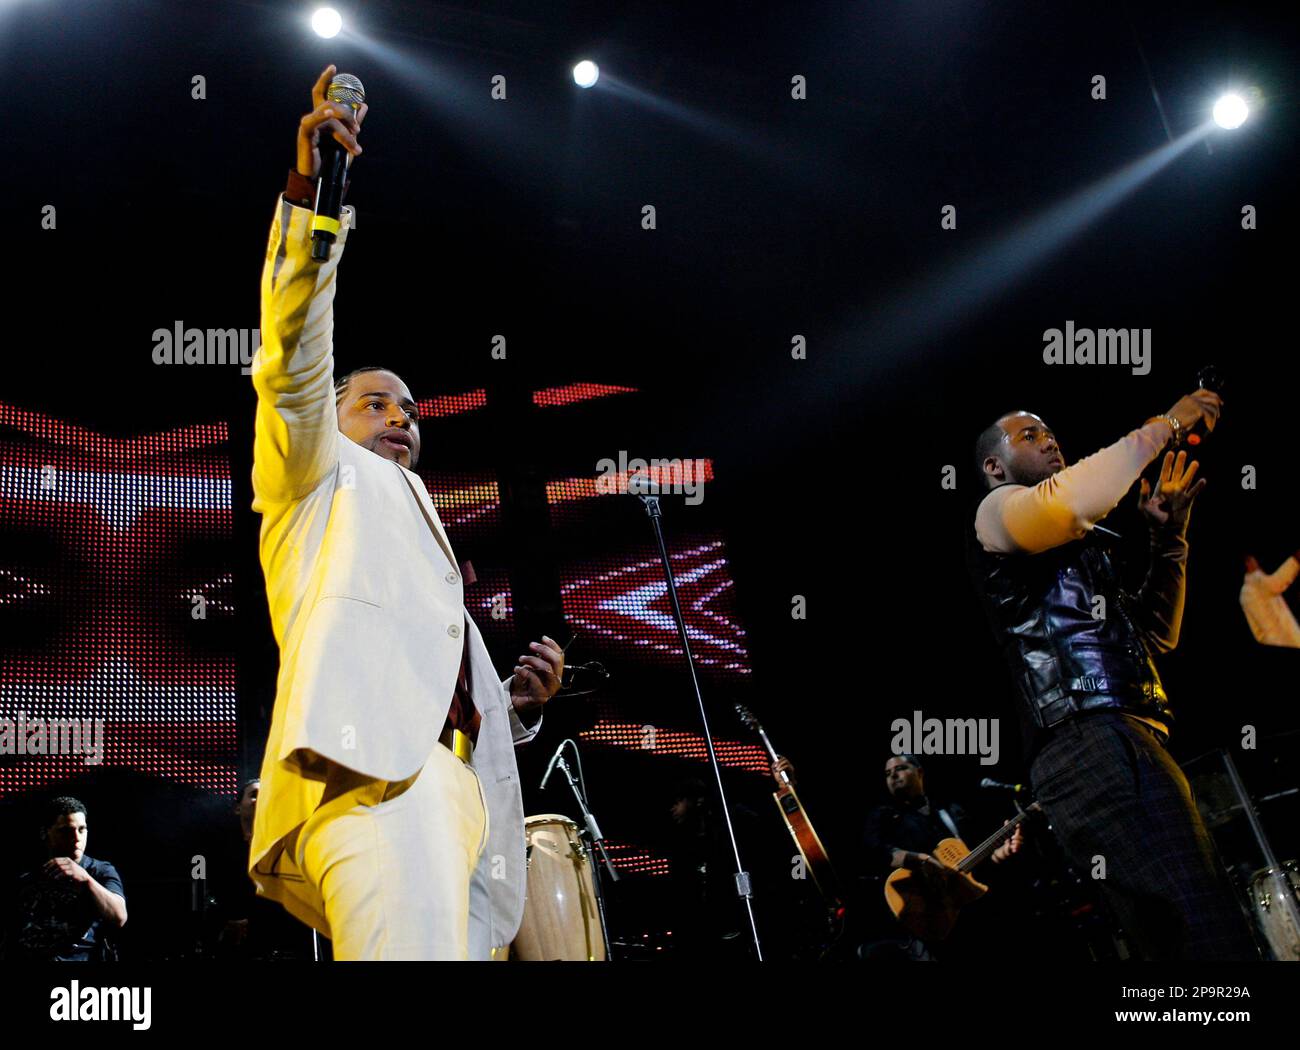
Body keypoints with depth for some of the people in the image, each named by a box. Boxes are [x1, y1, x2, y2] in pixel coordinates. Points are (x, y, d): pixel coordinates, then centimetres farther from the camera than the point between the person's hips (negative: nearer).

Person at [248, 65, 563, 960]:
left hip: (456, 791, 8)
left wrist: (519, 706, 16)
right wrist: (310, 191, -3)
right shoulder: (324, 481, 27)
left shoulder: (434, 554, 42)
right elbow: (296, 366, 9)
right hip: (374, 768, -8)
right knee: (413, 943, -32)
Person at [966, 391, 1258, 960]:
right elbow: (1066, 503, -15)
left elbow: (1158, 634, 37)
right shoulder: (996, 509, 9)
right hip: (1092, 743, -9)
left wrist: (1167, 540, 24)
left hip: (1135, 742, 9)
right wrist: (1161, 427, -4)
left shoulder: (1075, 550, 36)